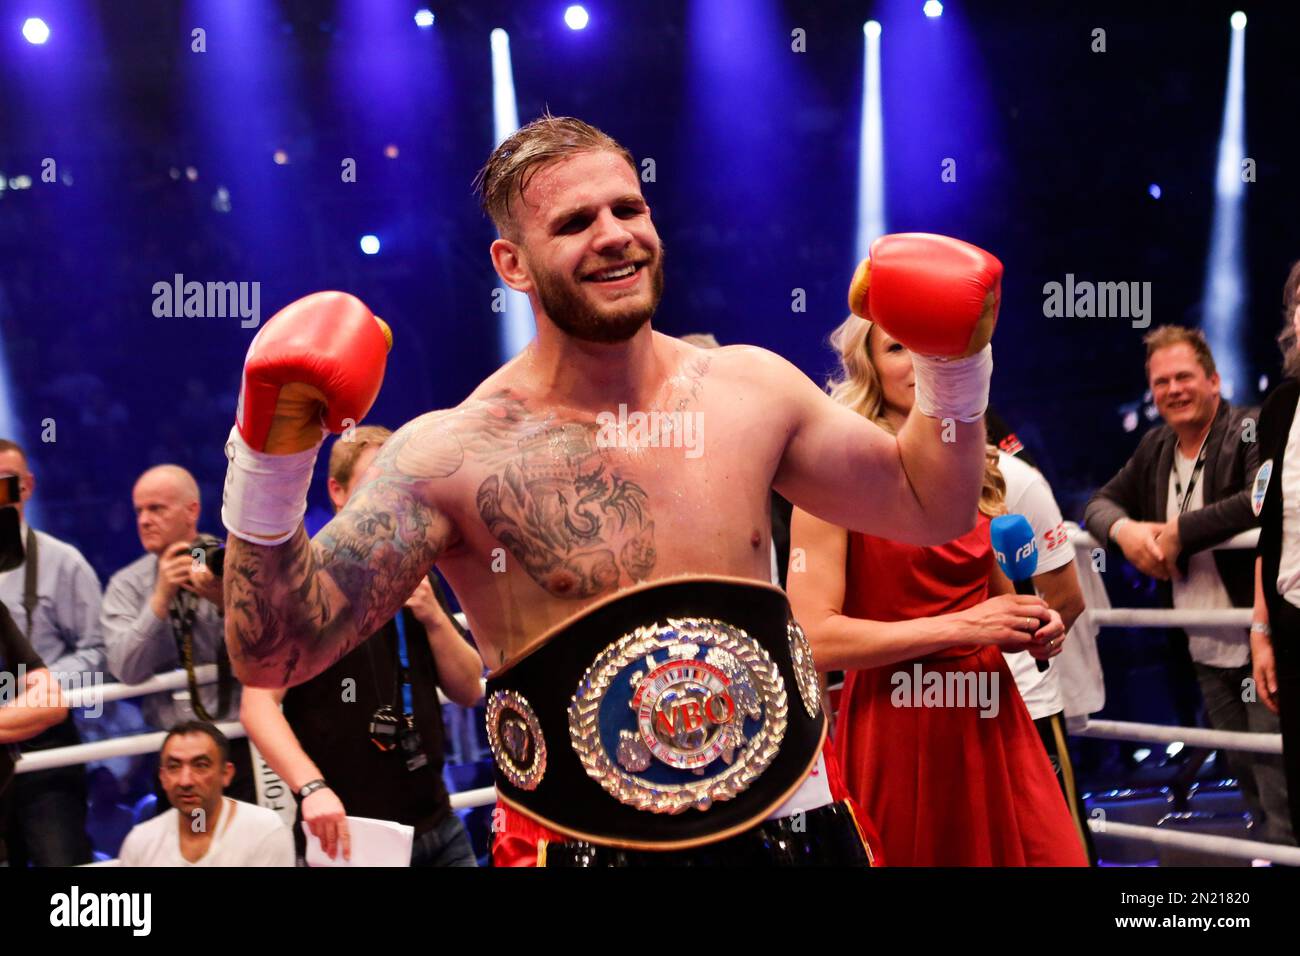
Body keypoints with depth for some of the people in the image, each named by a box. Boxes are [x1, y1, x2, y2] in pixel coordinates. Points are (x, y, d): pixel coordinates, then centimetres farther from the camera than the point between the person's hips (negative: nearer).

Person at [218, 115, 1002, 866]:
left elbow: (929, 507, 12)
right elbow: (276, 655, -18)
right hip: (585, 847, -3)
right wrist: (271, 464, -30)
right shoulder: (453, 455, -14)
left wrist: (957, 361, -1)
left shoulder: (751, 389, -2)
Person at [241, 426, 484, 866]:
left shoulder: (413, 578, 12)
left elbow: (469, 692, 9)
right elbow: (258, 704, -17)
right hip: (346, 835, -6)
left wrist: (433, 616, -7)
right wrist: (312, 787, -31)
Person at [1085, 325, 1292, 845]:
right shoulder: (1155, 447, 10)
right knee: (1247, 780, 18)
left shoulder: (1251, 430, -13)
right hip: (1206, 653, 7)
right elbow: (1101, 503, 14)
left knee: (1283, 796, -6)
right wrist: (1124, 529, -9)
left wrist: (1178, 530, -24)